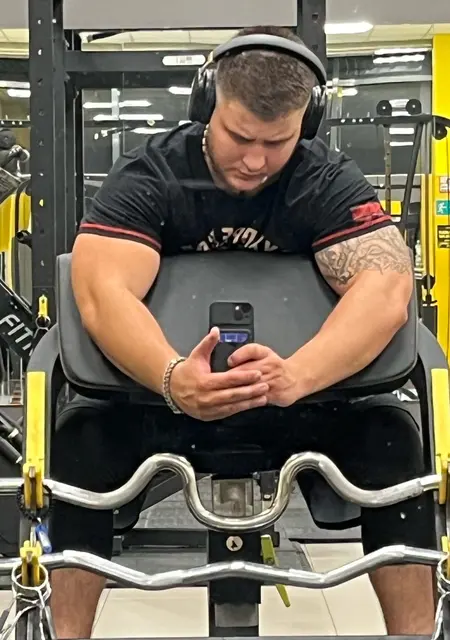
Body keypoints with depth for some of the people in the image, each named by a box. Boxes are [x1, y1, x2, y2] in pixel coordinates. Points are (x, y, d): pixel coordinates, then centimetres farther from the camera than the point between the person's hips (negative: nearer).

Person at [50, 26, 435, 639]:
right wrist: (175, 379, -52)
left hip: (307, 393, 1)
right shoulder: (148, 175, -15)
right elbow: (103, 292, -30)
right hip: (158, 390, 0)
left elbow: (387, 286, -29)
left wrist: (294, 375, -48)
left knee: (392, 437, -24)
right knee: (83, 436, -28)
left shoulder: (329, 181, -13)